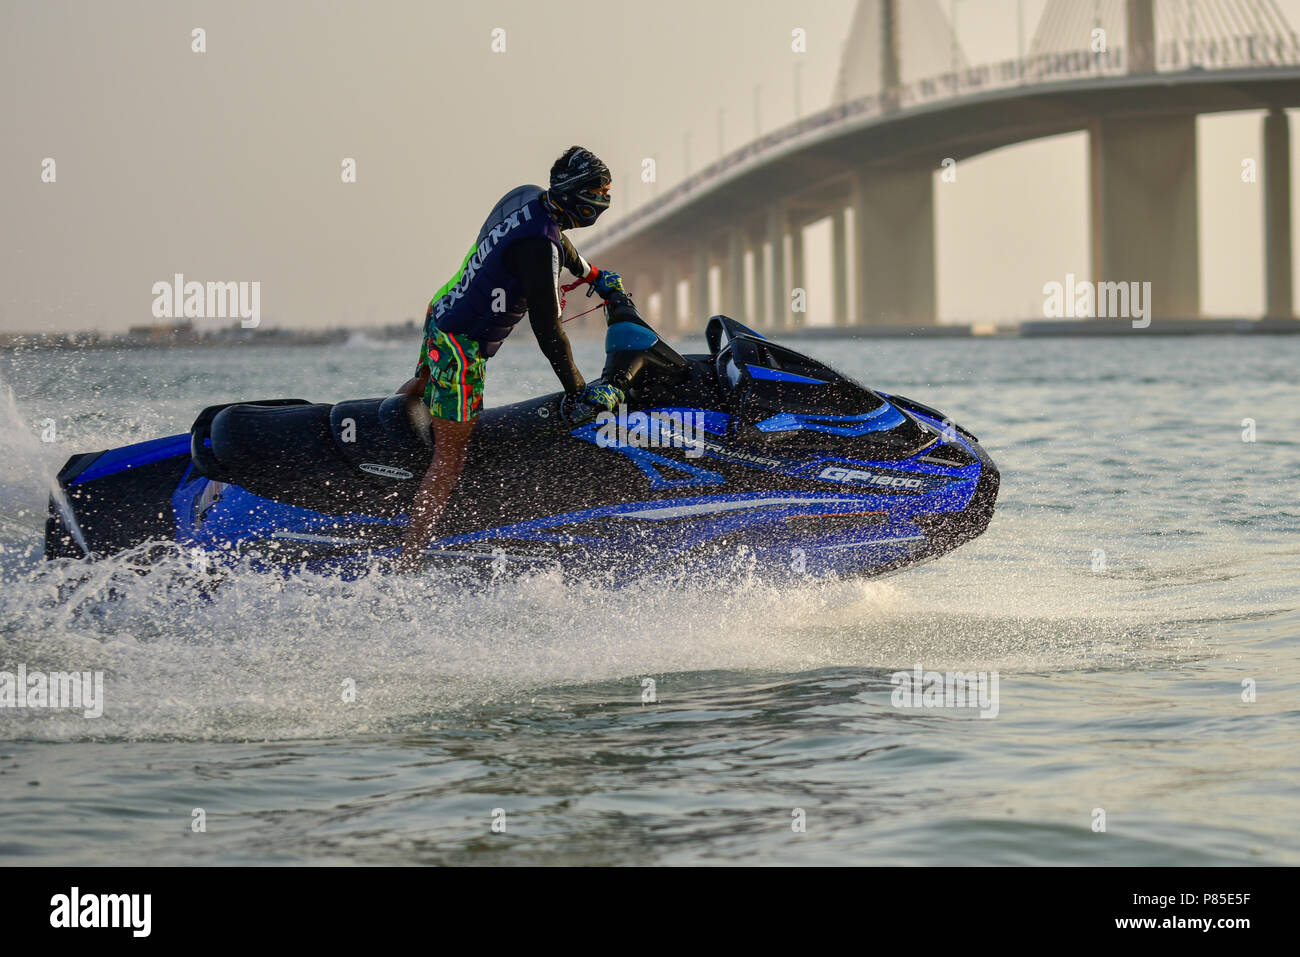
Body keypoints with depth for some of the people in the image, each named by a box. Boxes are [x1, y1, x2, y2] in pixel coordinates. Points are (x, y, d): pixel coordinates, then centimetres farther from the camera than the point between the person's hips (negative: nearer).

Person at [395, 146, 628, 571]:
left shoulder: (525, 197, 1)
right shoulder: (538, 245, -28)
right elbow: (546, 327, -26)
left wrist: (595, 276, 39)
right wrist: (578, 392, -21)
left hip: (440, 315, 10)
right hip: (462, 344, -10)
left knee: (421, 386, 39)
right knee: (450, 458, -8)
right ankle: (407, 563, -10)